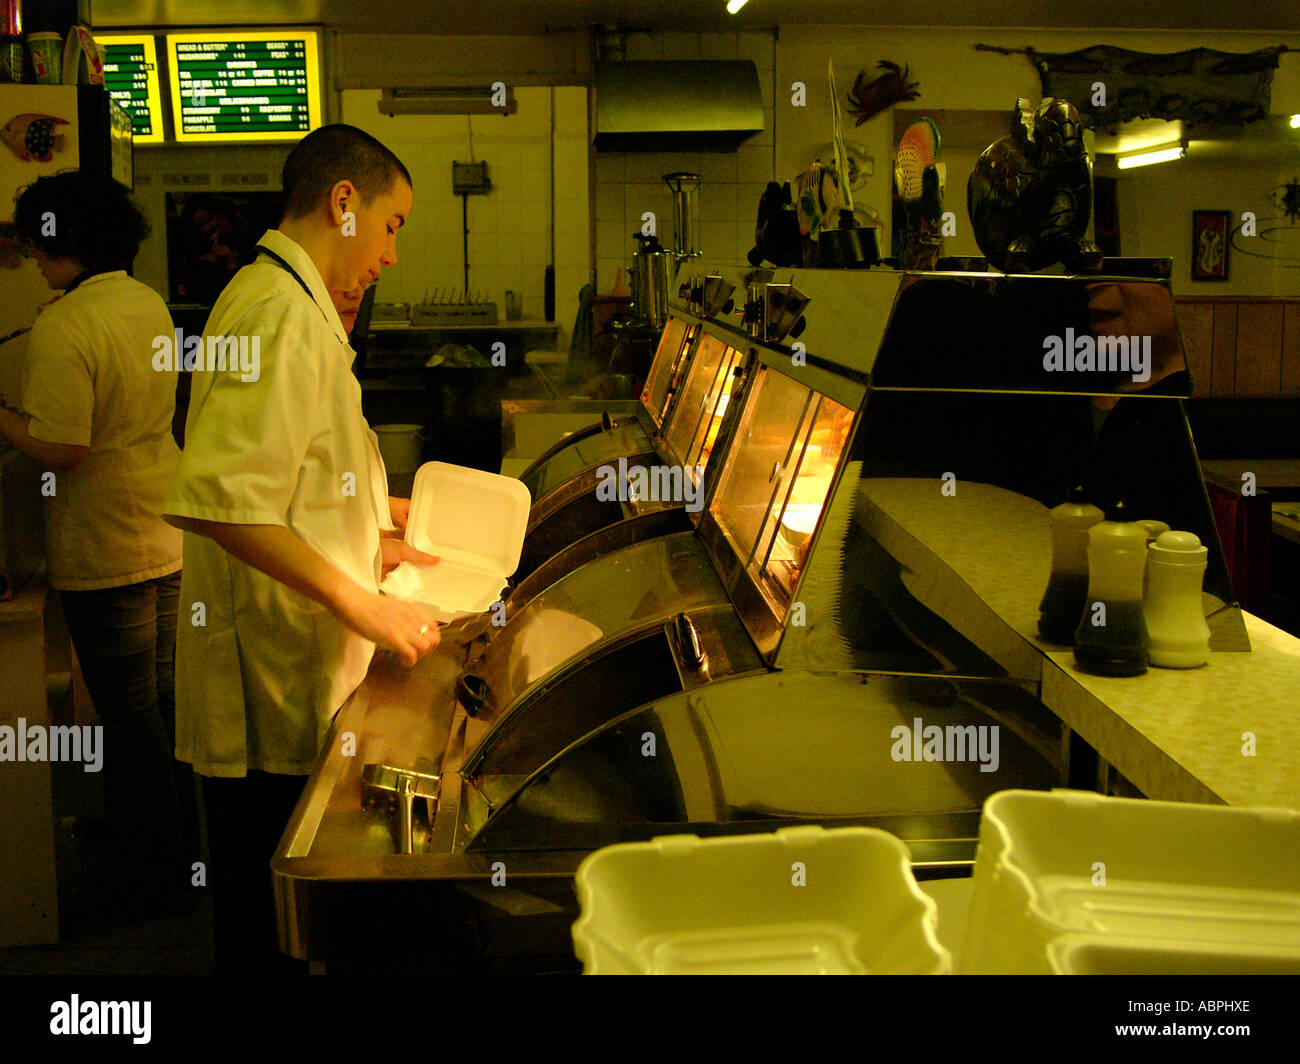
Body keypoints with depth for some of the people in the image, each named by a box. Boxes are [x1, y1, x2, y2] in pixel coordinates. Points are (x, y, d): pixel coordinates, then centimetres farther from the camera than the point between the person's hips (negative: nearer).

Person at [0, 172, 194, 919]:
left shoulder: (64, 326, -19)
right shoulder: (149, 304, 7)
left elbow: (61, 447, -24)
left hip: (106, 553, -8)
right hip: (168, 537, 8)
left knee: (131, 718, 2)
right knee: (165, 702, 18)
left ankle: (152, 880, 14)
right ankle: (182, 849, 30)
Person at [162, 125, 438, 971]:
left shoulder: (289, 301, 15)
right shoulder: (283, 313, -18)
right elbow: (221, 502, -27)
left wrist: (365, 542, 19)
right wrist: (359, 603, -23)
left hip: (293, 671, 10)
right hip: (277, 680, -10)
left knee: (277, 907, 18)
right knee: (271, 926, 3)